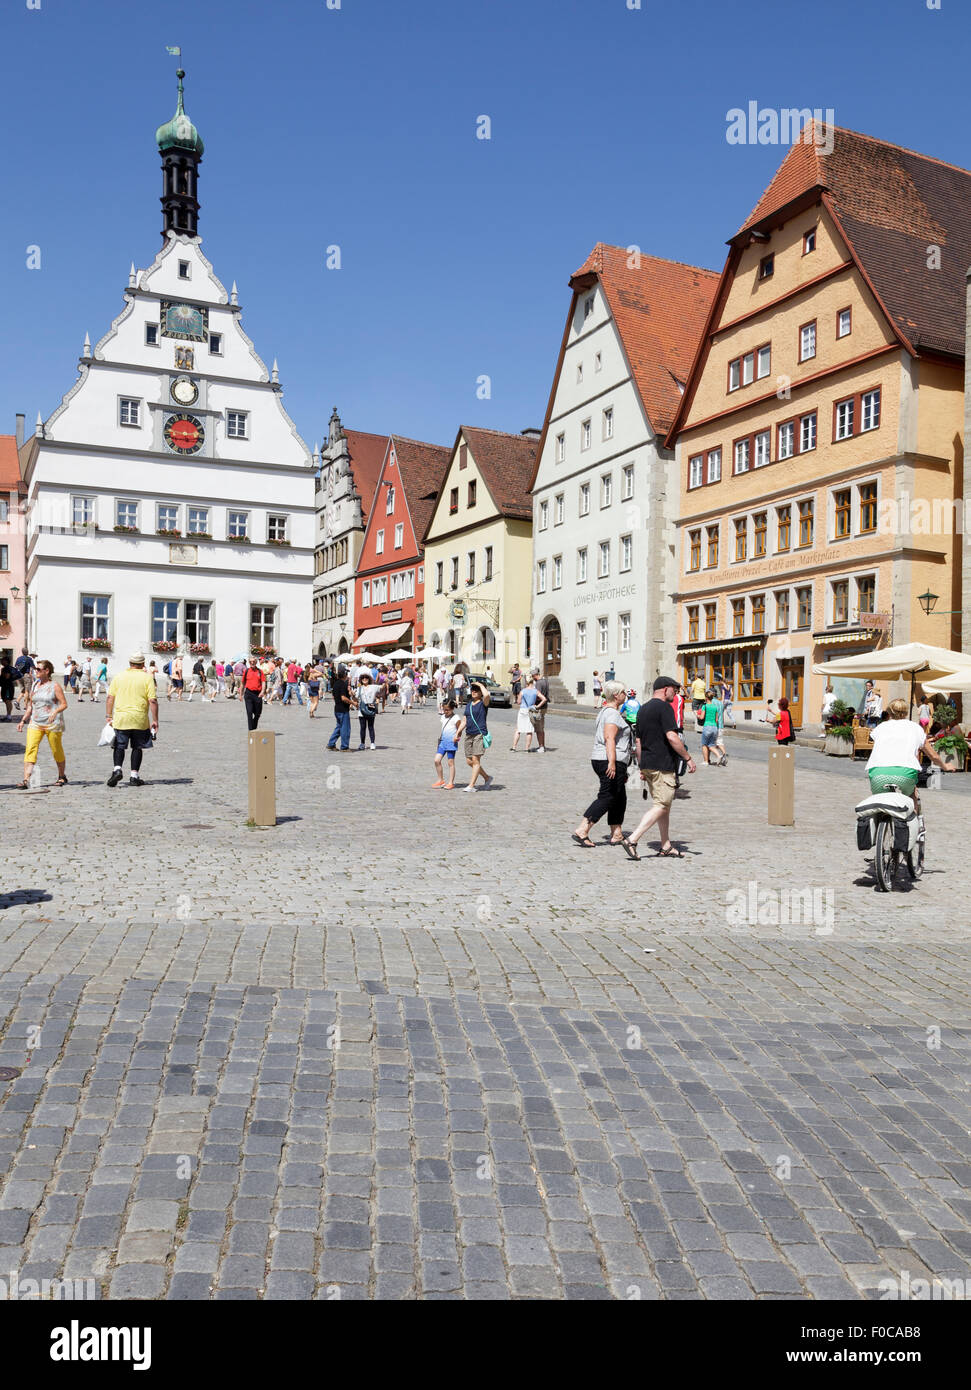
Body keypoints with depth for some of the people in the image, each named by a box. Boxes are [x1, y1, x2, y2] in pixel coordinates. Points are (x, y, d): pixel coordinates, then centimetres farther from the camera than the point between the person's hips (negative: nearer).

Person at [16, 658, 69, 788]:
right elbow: (30, 706, 19)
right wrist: (23, 720, 13)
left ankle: (62, 777, 27)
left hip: (53, 724, -4)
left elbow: (64, 704, -7)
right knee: (30, 750, -11)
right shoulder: (34, 686, 12)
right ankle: (26, 780, -17)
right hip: (35, 724, 4)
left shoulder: (55, 686, -4)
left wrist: (55, 712, -25)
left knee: (57, 751, 7)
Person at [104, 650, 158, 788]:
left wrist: (109, 716, 9)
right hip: (140, 719, -1)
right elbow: (153, 701, -7)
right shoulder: (147, 678, -2)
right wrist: (155, 720, -4)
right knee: (137, 747, 9)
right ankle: (134, 776, 10)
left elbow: (110, 697, 4)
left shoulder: (119, 677, 6)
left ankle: (117, 769, -10)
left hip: (121, 718, 1)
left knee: (119, 746, 11)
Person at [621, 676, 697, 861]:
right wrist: (688, 758, -13)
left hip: (648, 765, 9)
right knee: (661, 806, -7)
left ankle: (666, 847, 18)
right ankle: (632, 840, -15)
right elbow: (672, 737, -20)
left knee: (665, 806, 15)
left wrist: (642, 768, 22)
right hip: (663, 766, -9)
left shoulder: (643, 709, 16)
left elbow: (639, 741, 18)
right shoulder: (664, 708, -12)